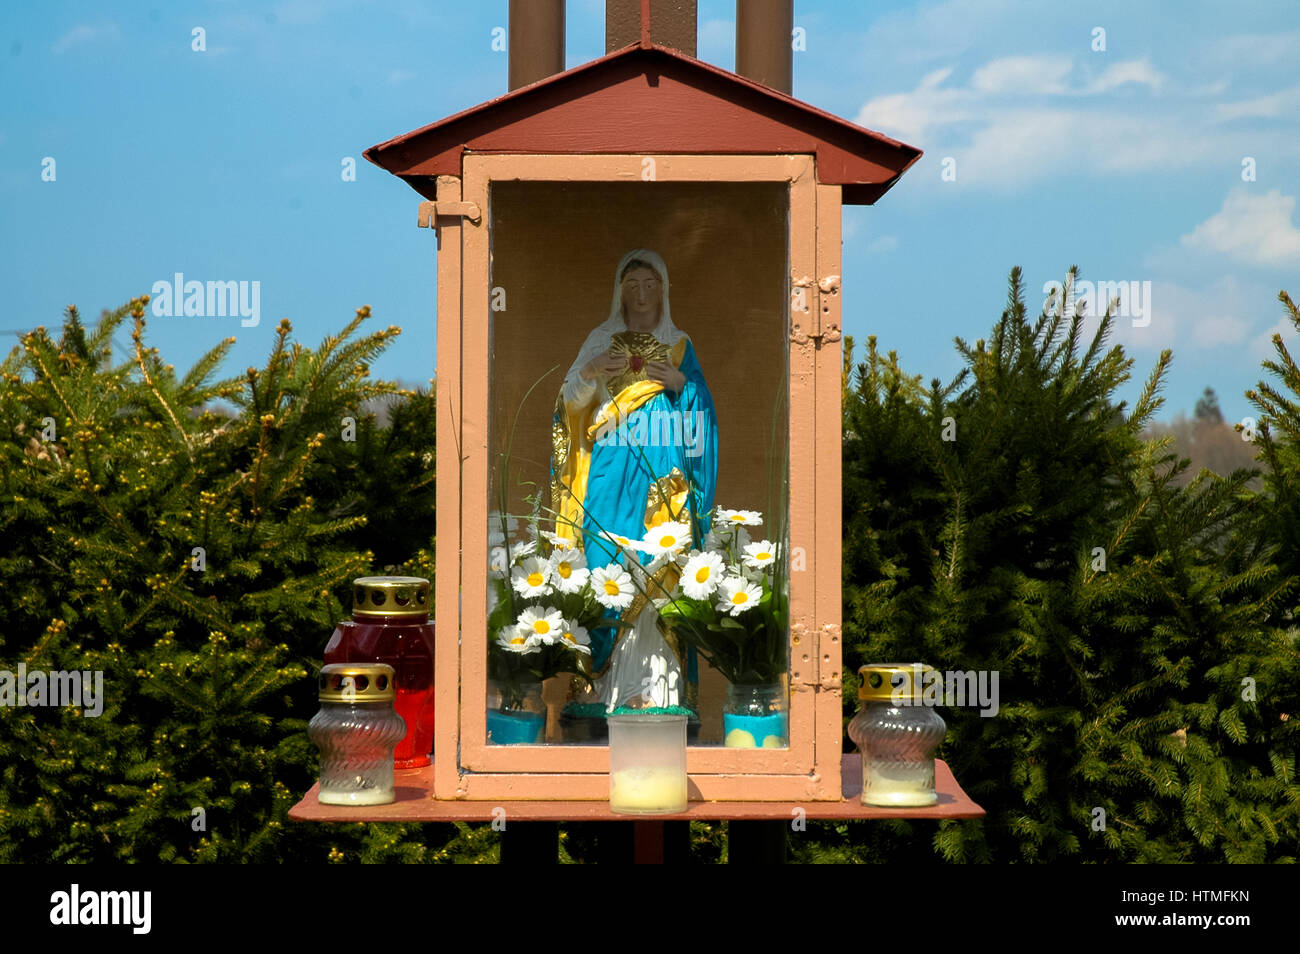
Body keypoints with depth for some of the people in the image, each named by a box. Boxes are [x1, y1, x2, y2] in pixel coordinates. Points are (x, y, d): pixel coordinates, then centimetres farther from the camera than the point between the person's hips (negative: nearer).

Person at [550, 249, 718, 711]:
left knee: (659, 570, -10)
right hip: (611, 478, 0)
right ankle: (614, 684, -7)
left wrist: (681, 383, -10)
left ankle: (657, 682, -10)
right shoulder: (601, 339, 12)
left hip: (662, 479, 0)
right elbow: (571, 402, 4)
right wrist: (589, 373, -16)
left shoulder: (679, 345, 14)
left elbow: (702, 409, 10)